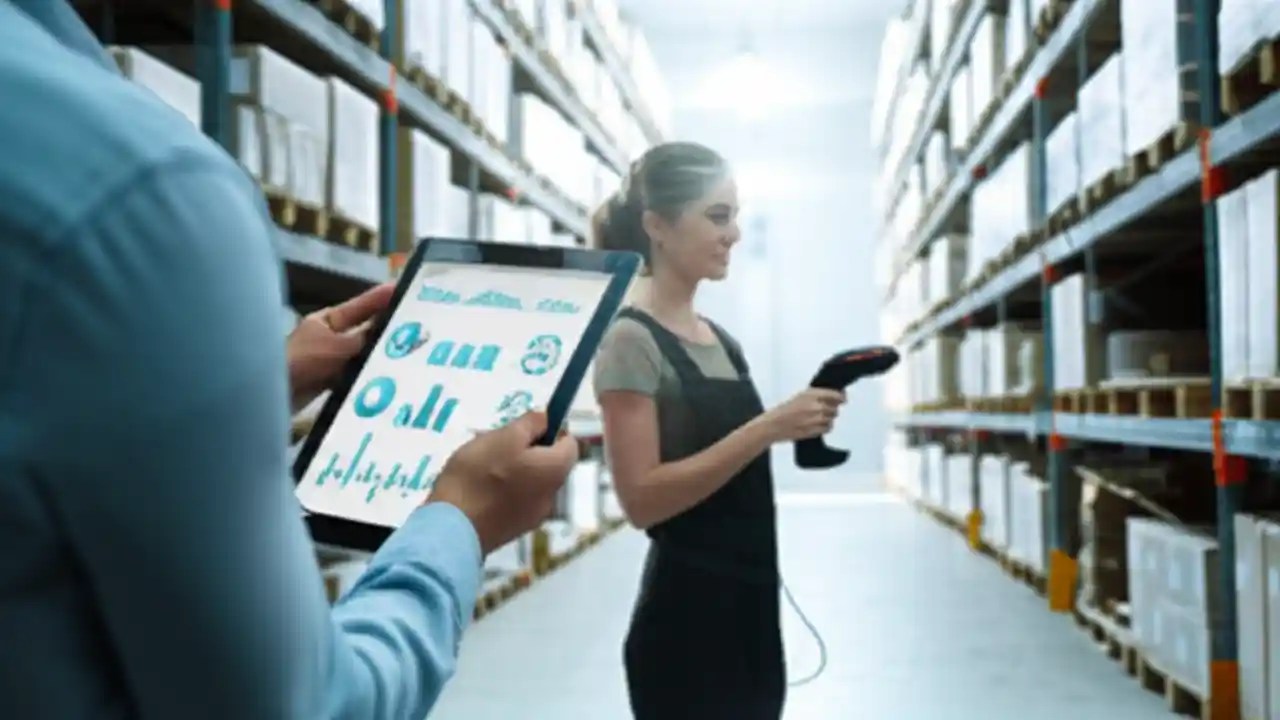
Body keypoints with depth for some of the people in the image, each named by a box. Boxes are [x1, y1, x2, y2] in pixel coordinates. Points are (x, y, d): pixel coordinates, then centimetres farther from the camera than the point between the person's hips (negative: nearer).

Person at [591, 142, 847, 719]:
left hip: (748, 612, 8)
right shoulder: (631, 338, -14)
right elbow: (641, 498, -23)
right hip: (686, 622, -8)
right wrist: (767, 429, -25)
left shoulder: (720, 340, 11)